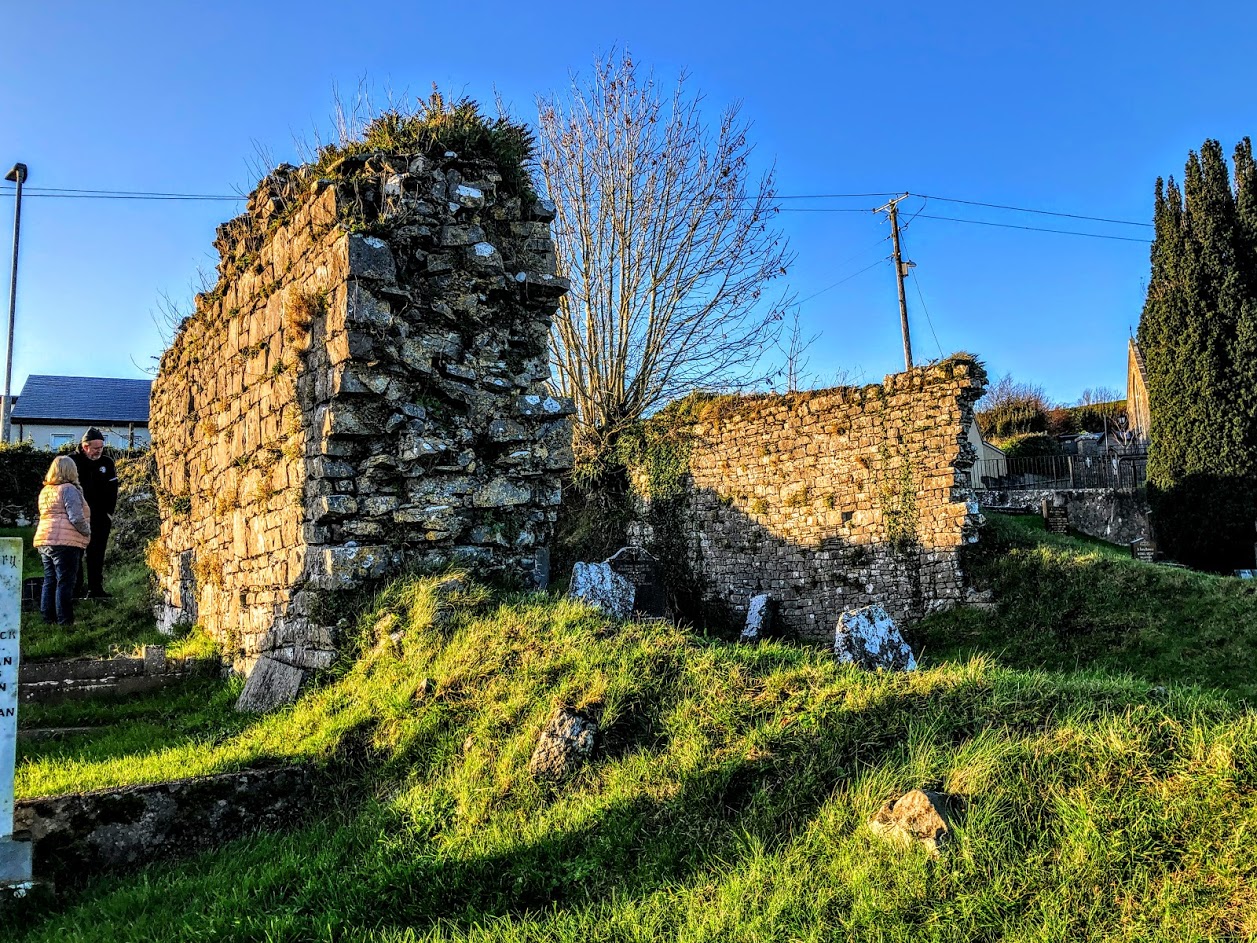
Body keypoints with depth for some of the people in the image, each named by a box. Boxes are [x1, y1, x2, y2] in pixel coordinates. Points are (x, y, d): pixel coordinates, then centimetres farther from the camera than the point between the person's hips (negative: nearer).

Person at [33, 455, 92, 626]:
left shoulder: (45, 491, 17)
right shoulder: (68, 489, -9)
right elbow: (76, 518, -17)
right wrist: (87, 532, -1)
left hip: (43, 541, 8)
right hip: (65, 542, -8)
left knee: (49, 581, 13)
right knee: (65, 583, -4)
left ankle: (48, 618, 17)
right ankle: (65, 621, -2)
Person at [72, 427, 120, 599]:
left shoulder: (107, 462, 7)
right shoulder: (72, 461, -1)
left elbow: (112, 489, 8)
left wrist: (109, 512, 1)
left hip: (100, 516, 2)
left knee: (97, 553, 4)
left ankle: (95, 588, 6)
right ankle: (76, 588, 6)